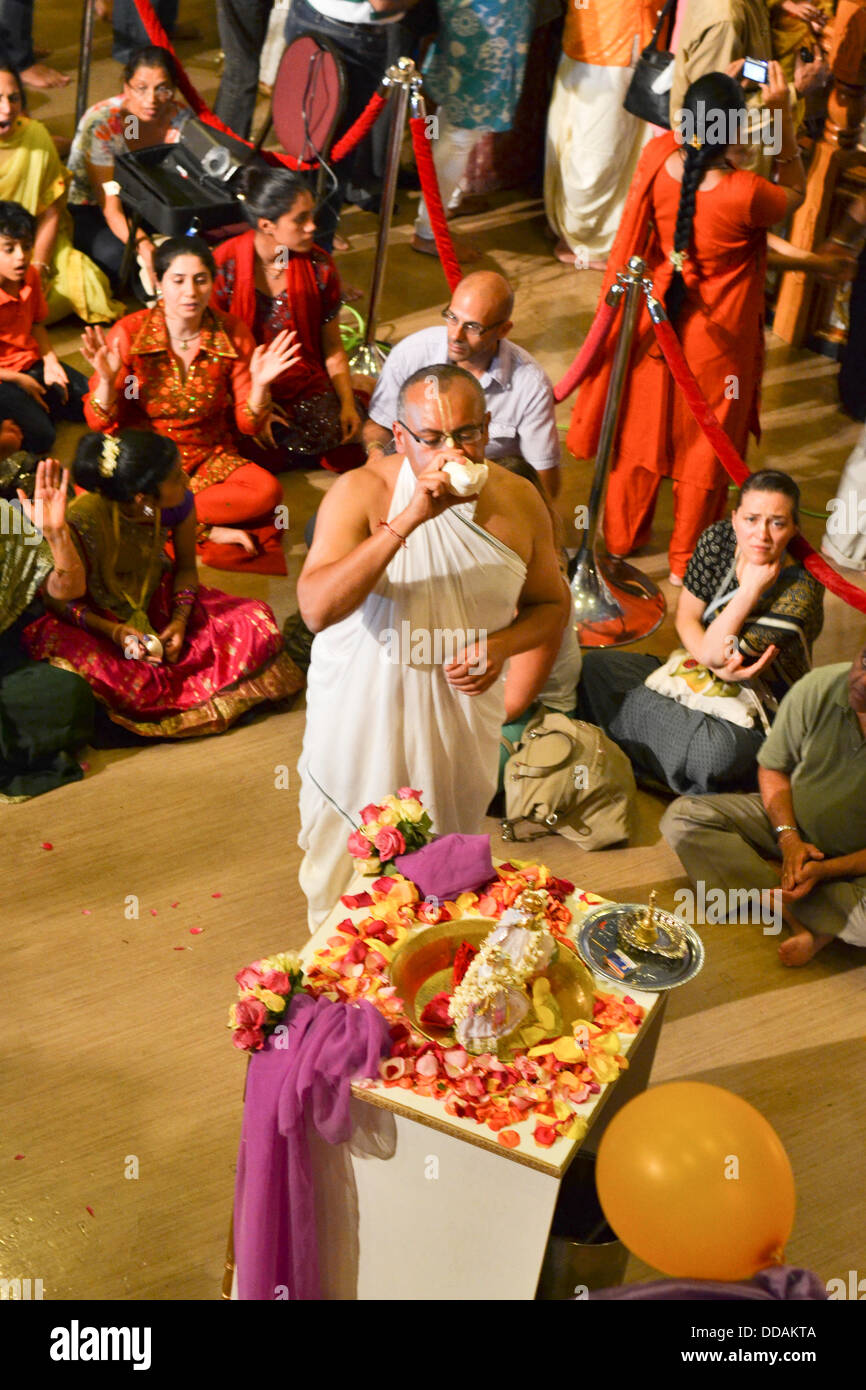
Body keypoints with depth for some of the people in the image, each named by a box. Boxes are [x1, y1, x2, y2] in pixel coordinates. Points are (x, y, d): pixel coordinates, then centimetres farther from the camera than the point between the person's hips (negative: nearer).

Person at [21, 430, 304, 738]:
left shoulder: (179, 504, -17)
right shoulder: (83, 521, -31)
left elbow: (186, 567, 2)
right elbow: (59, 599, -18)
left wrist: (180, 620, -15)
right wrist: (112, 631, -31)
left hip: (159, 602, 4)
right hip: (101, 618, -3)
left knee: (258, 623, -17)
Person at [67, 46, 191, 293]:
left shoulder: (182, 120, -14)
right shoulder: (100, 122, -26)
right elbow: (111, 208, -29)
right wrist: (146, 248, -48)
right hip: (89, 208, -4)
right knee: (115, 255, -34)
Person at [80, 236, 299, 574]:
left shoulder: (233, 335, -6)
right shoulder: (129, 333, -11)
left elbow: (249, 425, -3)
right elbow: (99, 423, -9)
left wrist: (259, 385, -22)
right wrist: (107, 380, -29)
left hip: (209, 459, 2)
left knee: (266, 492, -28)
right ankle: (208, 531, -18)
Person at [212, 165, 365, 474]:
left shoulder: (318, 265, -3)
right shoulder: (224, 265, -11)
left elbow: (332, 347, 4)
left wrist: (347, 403, -5)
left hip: (305, 384, 2)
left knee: (326, 434, -23)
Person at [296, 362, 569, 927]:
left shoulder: (517, 500, -7)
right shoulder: (361, 492, -18)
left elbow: (551, 605, 7)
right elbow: (317, 609, -31)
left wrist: (500, 645, -16)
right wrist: (407, 521, -38)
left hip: (459, 723, 3)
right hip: (361, 719, -2)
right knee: (345, 864, 15)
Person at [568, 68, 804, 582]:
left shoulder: (658, 157, -18)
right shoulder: (744, 193, -30)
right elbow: (795, 193, -6)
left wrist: (721, 89, 7)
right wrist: (783, 116, -12)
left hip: (655, 321, 4)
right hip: (716, 337, -4)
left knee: (643, 426, 23)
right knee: (704, 443, 16)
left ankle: (622, 535, 40)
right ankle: (685, 562, 30)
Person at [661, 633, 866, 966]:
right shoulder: (818, 689, -16)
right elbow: (772, 768, -1)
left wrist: (825, 870, -25)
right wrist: (789, 837, -13)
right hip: (790, 820, 5)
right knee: (682, 818, -17)